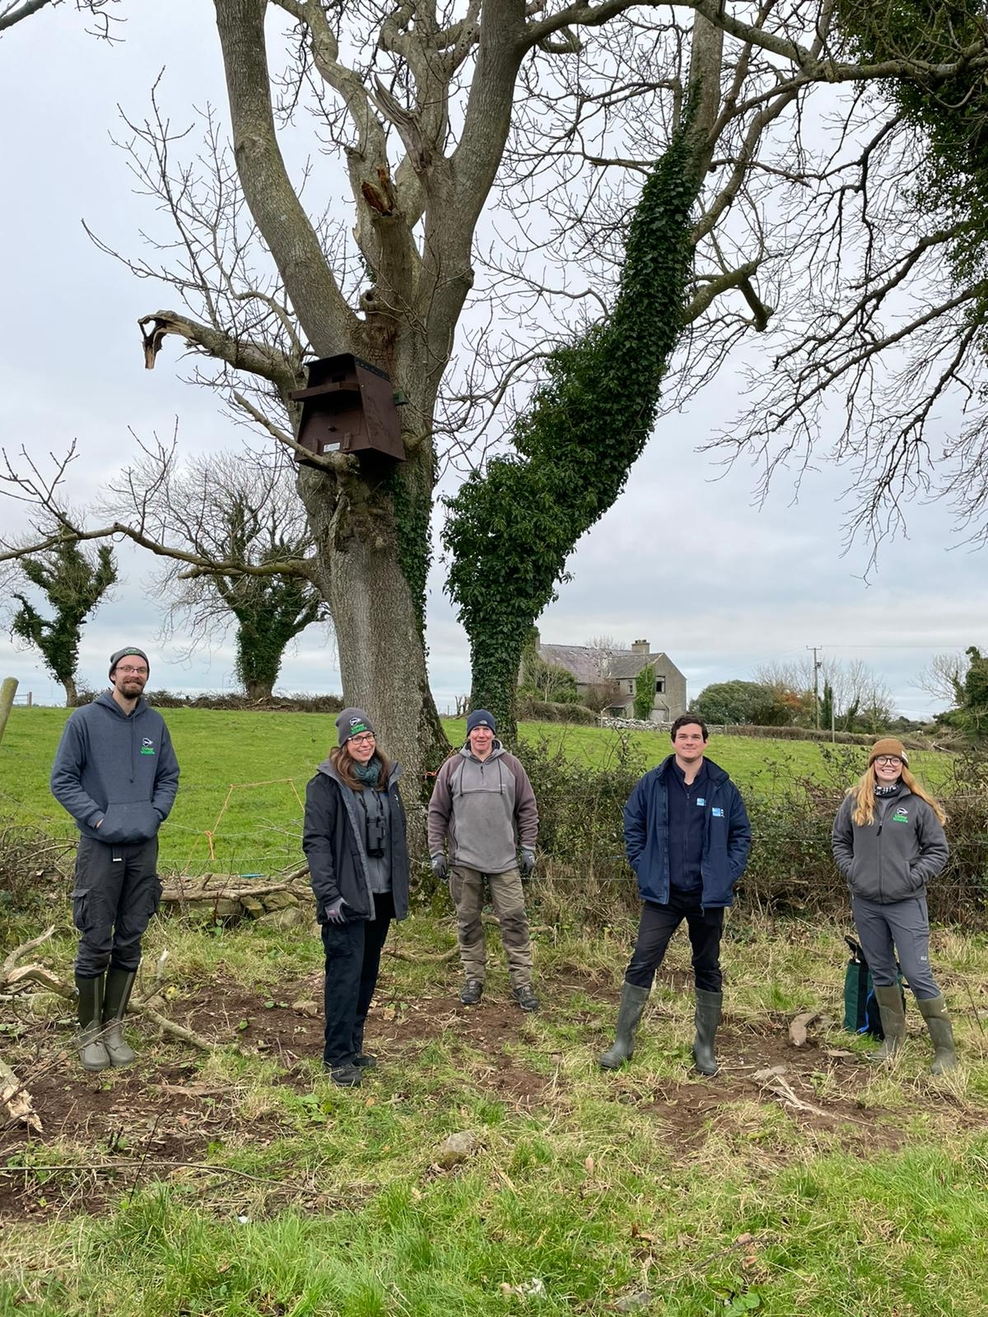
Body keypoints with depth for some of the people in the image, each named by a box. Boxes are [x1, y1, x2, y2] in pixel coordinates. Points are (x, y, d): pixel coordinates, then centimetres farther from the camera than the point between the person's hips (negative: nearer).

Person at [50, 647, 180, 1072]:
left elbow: (169, 776, 14)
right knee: (96, 944, 1)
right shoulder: (85, 719, -4)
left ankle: (114, 1027, 24)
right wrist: (95, 816, -12)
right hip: (100, 846, -4)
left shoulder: (155, 723, 7)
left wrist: (156, 813, -1)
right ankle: (89, 1032, 17)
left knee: (129, 943, 11)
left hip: (144, 847, 4)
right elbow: (62, 779, -4)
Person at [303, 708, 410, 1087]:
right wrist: (328, 895, -19)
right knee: (345, 974, -3)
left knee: (368, 973, 14)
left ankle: (353, 1045, 27)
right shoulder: (327, 783, -9)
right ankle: (338, 1057, 9)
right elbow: (315, 840, -13)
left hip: (381, 896, 7)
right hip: (347, 899, -6)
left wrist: (401, 889, 14)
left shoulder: (386, 779, 11)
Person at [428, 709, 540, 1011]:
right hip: (464, 861, 1)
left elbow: (527, 809, 6)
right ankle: (473, 978, 24)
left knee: (514, 919, 0)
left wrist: (528, 849, 1)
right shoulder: (453, 766, 1)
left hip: (505, 861, 0)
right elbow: (437, 812, 5)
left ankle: (521, 982, 11)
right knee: (468, 921, 9)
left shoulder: (511, 765, 2)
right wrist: (436, 853, 1)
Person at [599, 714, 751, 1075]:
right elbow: (632, 825, 6)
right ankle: (623, 1042, 9)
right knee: (641, 964, -3)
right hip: (662, 894, -1)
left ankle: (705, 1047, 28)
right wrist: (642, 867, -2)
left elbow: (741, 833, 8)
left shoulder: (723, 788, 0)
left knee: (708, 970, 13)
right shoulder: (653, 783, -2)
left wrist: (729, 873, -2)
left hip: (708, 896, 1)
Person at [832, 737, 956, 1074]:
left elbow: (937, 850, 1)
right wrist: (851, 870, 0)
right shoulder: (854, 801, 3)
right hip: (865, 903, 4)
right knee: (881, 972, 15)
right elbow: (839, 841, 13)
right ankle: (893, 1038, 29)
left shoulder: (917, 804, -4)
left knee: (917, 974, -4)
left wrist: (914, 877, -10)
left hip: (906, 904, -3)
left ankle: (945, 1049, 9)